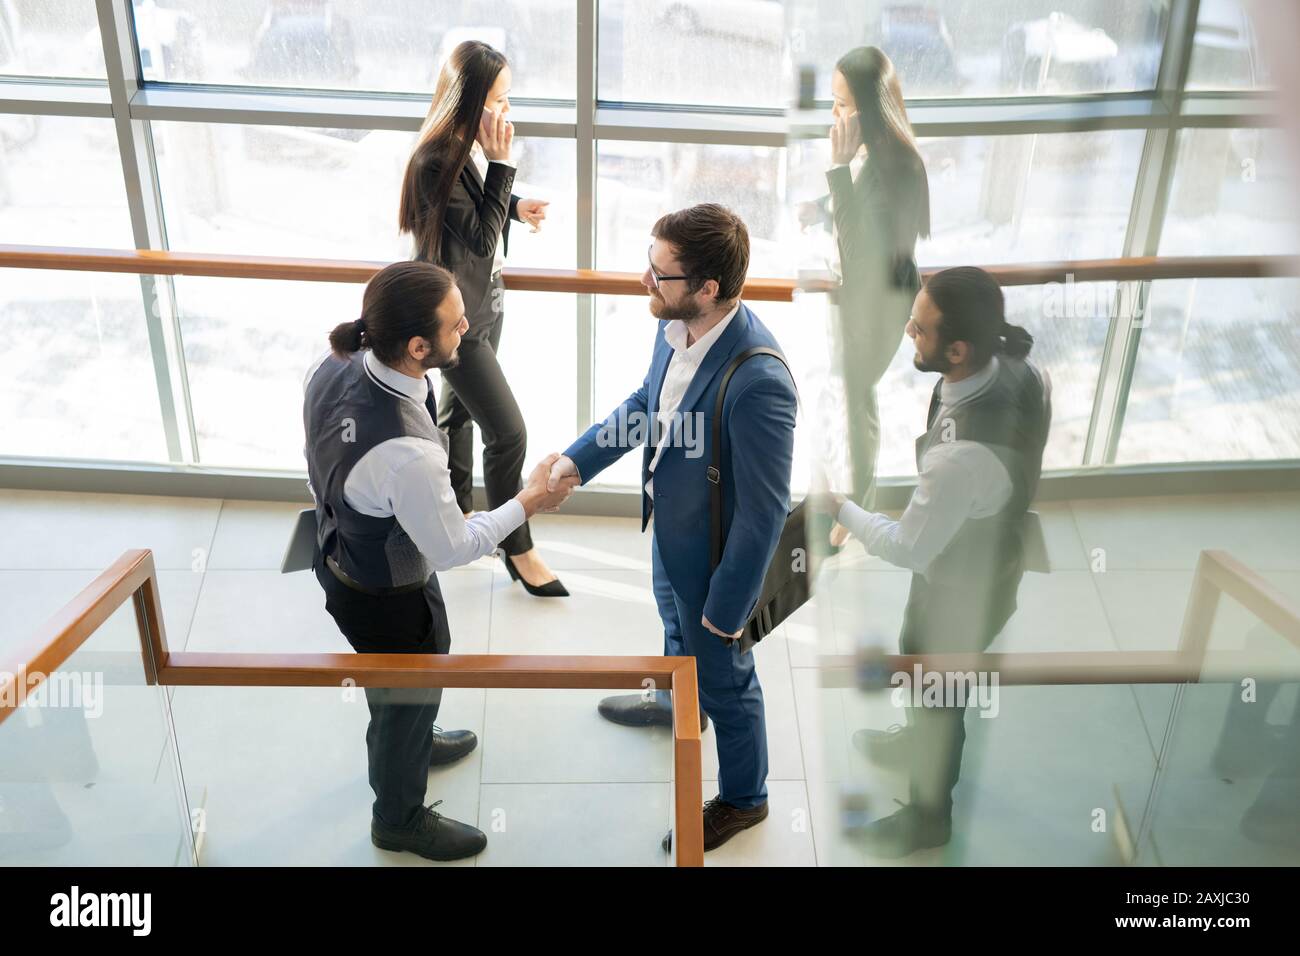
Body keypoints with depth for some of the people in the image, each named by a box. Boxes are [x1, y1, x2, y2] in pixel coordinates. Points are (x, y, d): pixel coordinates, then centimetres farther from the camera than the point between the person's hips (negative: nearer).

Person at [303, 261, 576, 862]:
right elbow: (451, 548, -25)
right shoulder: (407, 455, -43)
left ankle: (402, 747, 66)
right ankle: (400, 819, 51)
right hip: (387, 598, -7)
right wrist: (528, 502, -13)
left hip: (339, 557, 7)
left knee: (391, 681, 35)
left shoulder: (333, 366, -19)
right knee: (410, 699, 22)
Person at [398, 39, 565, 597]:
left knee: (459, 409, 23)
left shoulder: (474, 145, -2)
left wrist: (517, 207, -4)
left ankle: (457, 511, 43)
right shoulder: (436, 161, -27)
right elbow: (481, 237, -27)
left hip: (487, 296, 9)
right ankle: (517, 550, 14)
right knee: (508, 433, -4)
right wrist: (501, 163, -29)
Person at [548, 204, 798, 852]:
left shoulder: (757, 382, -39)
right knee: (677, 627, 35)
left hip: (714, 556, -7)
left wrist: (728, 606, -19)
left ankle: (743, 797, 44)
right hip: (669, 525, 8)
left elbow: (764, 511, -29)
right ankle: (677, 701, 68)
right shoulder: (675, 326, -15)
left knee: (725, 678, 17)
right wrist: (578, 459, -1)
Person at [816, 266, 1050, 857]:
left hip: (960, 593, -8)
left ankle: (929, 815, 48)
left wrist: (839, 508, -15)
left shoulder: (961, 456, -44)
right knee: (927, 679, 34)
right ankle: (916, 745, 63)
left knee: (935, 698, 20)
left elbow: (906, 549, -29)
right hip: (990, 560, 8)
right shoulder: (1020, 370, -19)